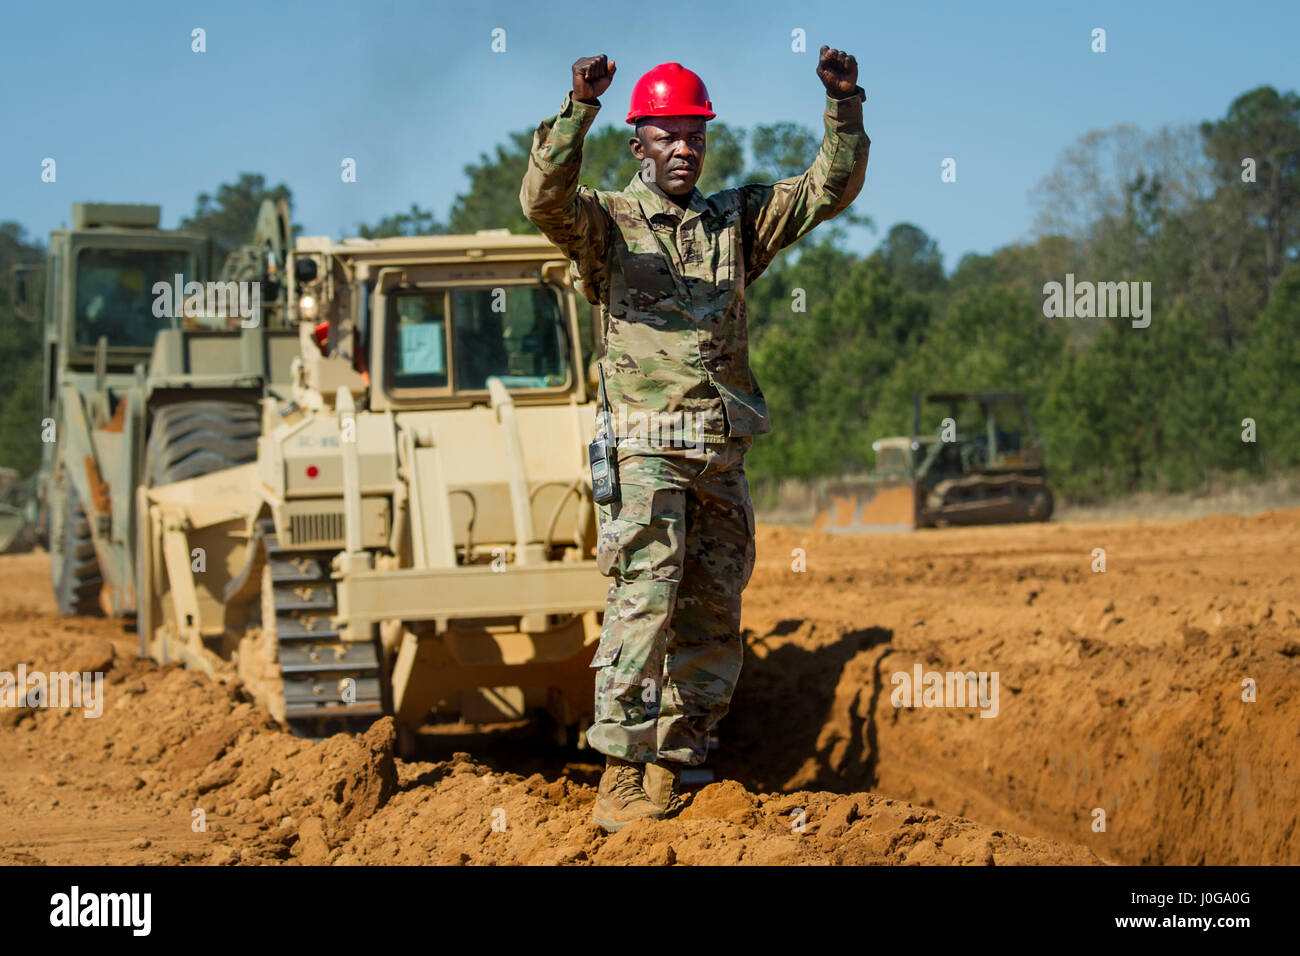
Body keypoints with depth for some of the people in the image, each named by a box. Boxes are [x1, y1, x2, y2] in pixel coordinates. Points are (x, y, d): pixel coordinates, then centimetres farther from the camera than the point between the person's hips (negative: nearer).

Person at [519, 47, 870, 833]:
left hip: (725, 457, 5)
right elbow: (544, 199, -19)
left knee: (714, 621, 7)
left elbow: (832, 188, 11)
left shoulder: (737, 221, 15)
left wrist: (845, 105, -4)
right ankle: (621, 775, -17)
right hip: (648, 449, -5)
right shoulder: (609, 221, 2)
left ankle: (672, 769, 18)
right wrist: (579, 112, -32)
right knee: (645, 601, -17)